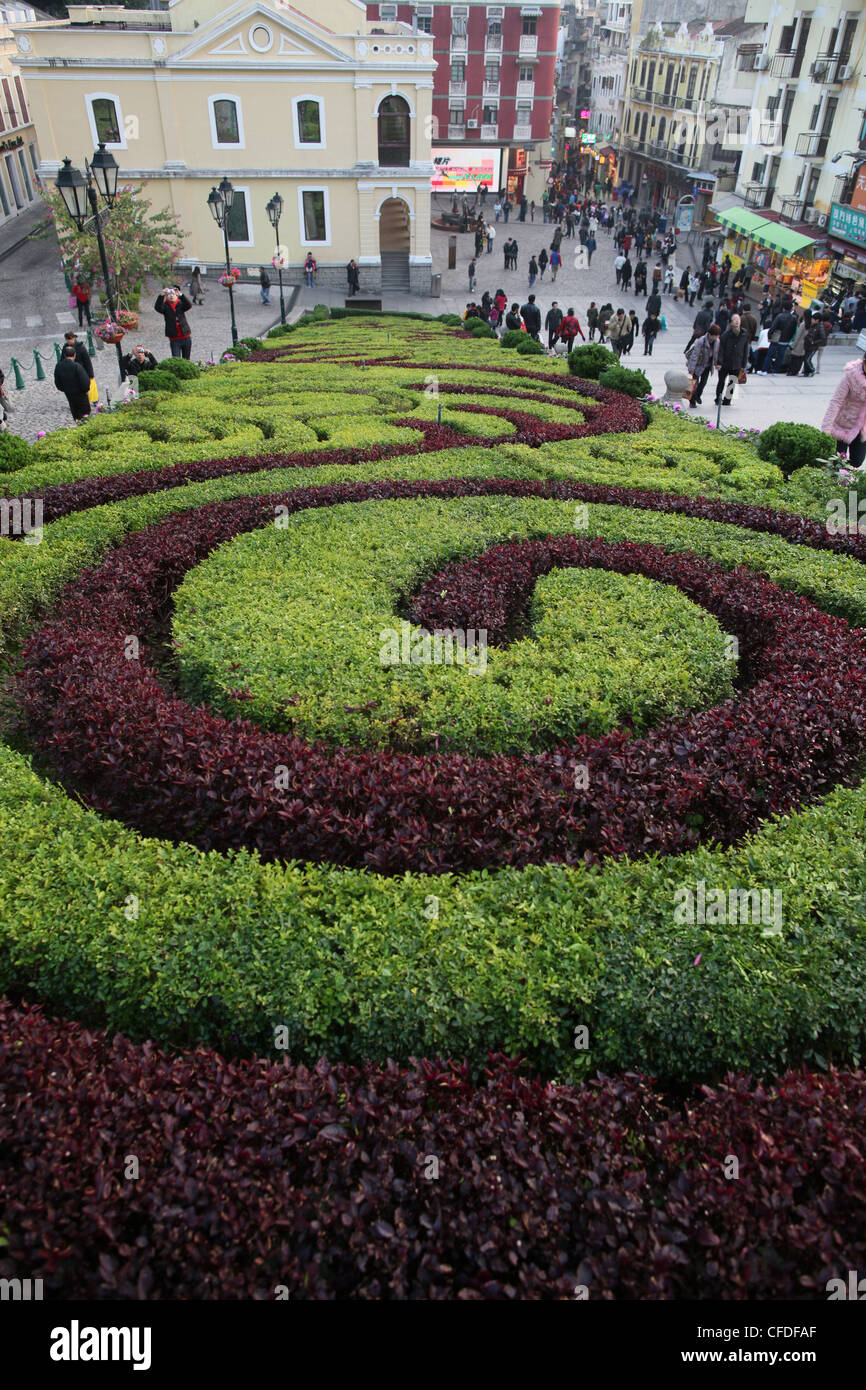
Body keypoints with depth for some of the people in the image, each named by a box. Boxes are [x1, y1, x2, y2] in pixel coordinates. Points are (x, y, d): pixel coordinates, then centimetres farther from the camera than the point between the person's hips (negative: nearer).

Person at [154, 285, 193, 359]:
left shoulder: (180, 304, 3)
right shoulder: (165, 306, 0)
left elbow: (189, 305, -17)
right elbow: (157, 307, -20)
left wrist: (180, 295, -31)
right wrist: (162, 295, -30)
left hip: (186, 337, 2)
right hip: (174, 339, -2)